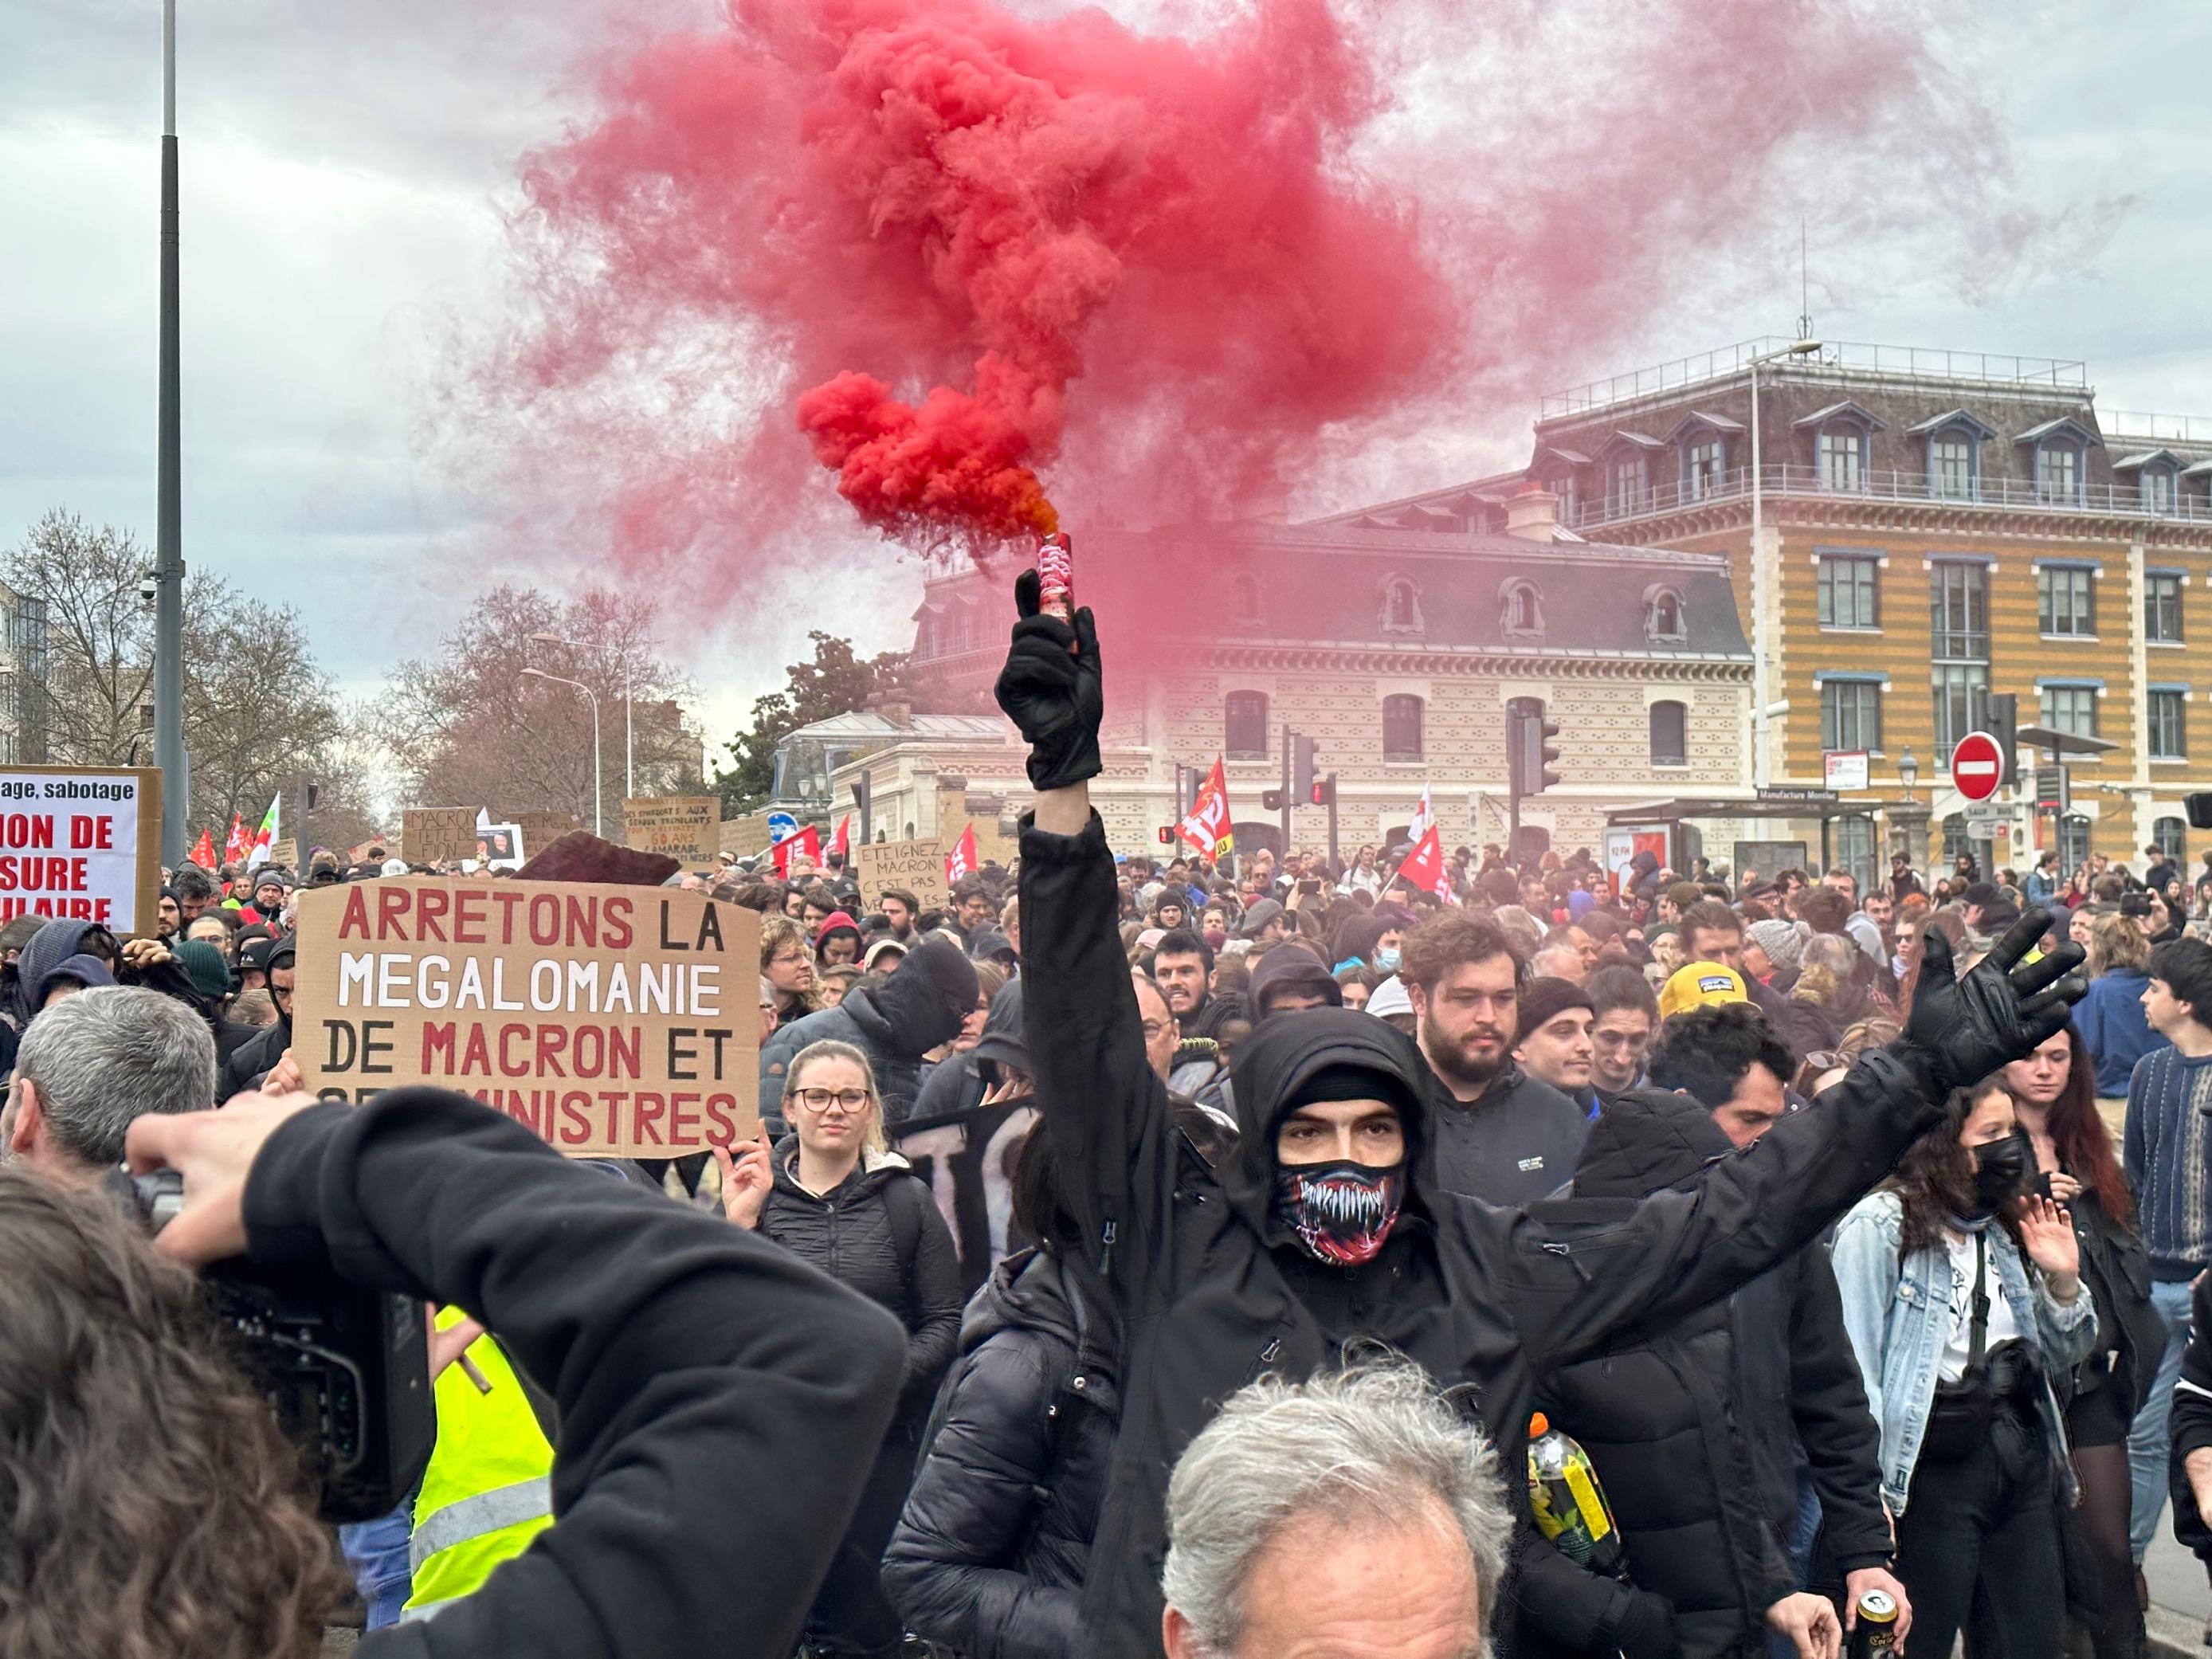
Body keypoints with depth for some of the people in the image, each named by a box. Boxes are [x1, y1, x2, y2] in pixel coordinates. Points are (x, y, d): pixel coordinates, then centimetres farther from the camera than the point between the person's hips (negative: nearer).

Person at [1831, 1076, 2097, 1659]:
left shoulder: (2005, 1229, 14)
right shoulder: (1880, 1226, -9)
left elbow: (2054, 1362, 20)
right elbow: (1854, 1371, -13)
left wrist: (2063, 1282, 2)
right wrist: (1871, 1495, -17)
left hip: (2023, 1458, 7)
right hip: (1933, 1469, -7)